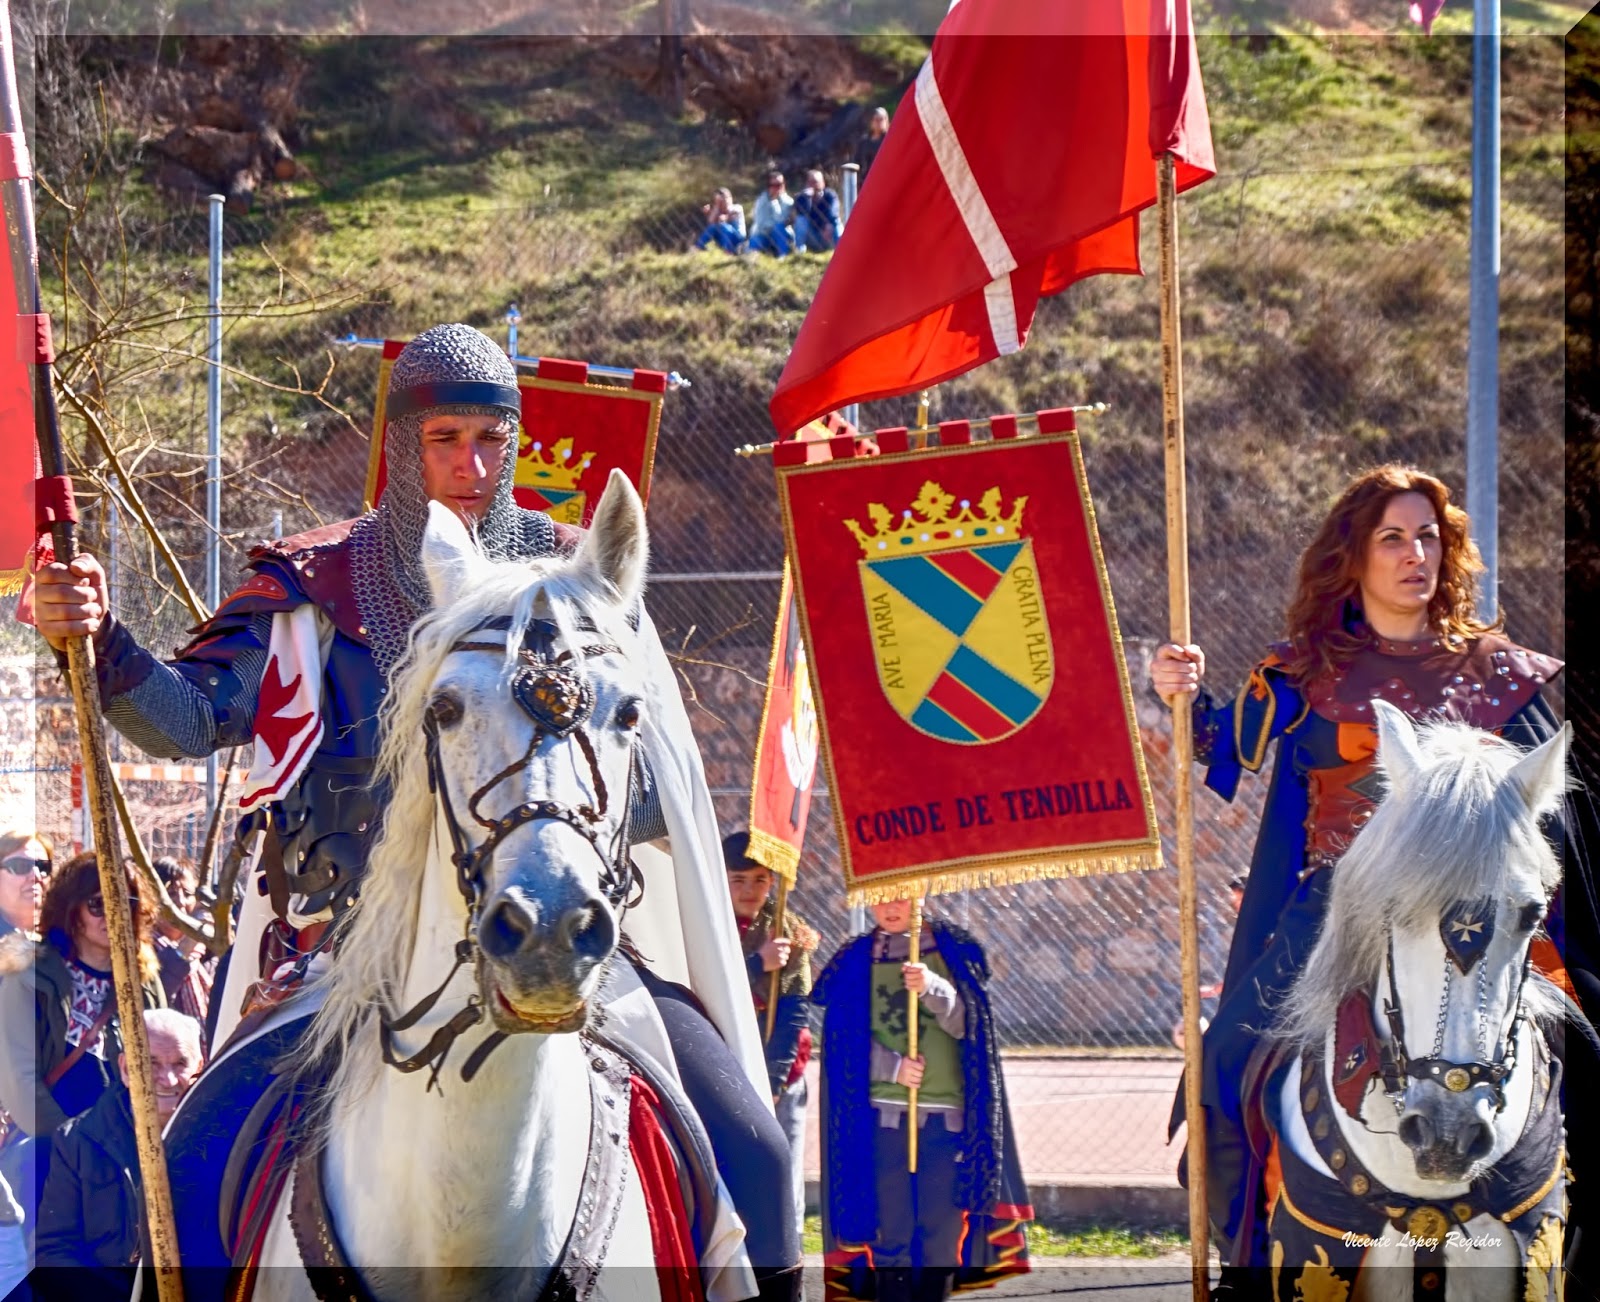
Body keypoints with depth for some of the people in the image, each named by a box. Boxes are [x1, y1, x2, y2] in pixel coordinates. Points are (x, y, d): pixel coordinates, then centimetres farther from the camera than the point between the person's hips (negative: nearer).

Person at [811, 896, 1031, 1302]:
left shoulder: (952, 952, 7)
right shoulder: (855, 961, 8)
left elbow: (964, 1022, -3)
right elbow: (846, 1040, 2)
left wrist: (932, 987, -21)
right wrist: (892, 1066, -14)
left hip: (946, 1111, 0)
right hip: (884, 1113, 0)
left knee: (942, 1224, 0)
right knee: (890, 1227, -2)